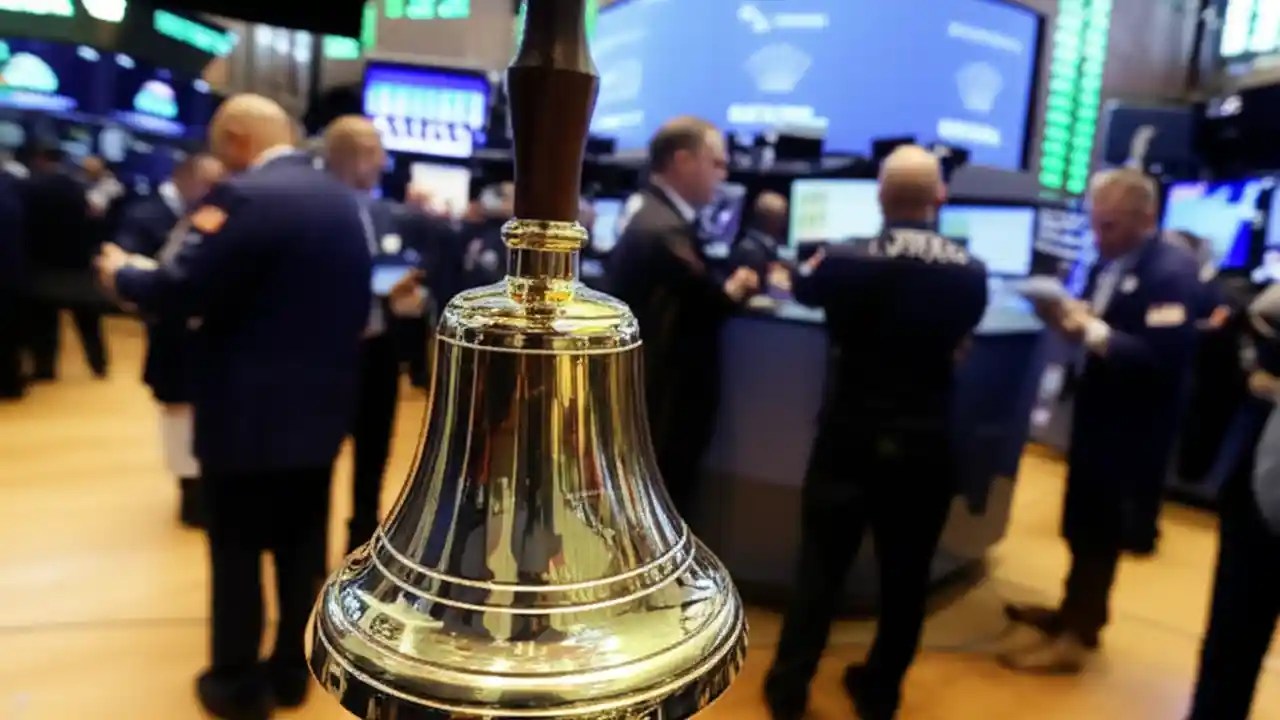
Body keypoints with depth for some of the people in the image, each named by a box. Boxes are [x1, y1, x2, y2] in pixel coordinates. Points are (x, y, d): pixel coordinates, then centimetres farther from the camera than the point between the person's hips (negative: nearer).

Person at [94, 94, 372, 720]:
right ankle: (290, 669, 32)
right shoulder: (344, 200, 6)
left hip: (249, 413, -7)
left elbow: (179, 290, -19)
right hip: (322, 407, 7)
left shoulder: (244, 197, -17)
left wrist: (122, 275, 0)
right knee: (302, 547, 17)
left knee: (237, 552, 10)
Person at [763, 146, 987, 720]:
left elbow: (803, 287, 11)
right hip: (926, 446, 2)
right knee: (906, 574, 15)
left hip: (848, 440, -1)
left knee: (821, 564, 10)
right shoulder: (971, 274, -4)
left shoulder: (845, 260, -12)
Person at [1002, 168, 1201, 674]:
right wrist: (1068, 319, -11)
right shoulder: (1110, 262, 4)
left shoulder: (1174, 271, -18)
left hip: (1130, 425, -7)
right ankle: (1077, 612, 38)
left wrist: (1091, 331, -31)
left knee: (1096, 529, 4)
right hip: (1095, 413, 7)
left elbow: (1163, 357, -26)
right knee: (1081, 523, 19)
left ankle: (1074, 638, 19)